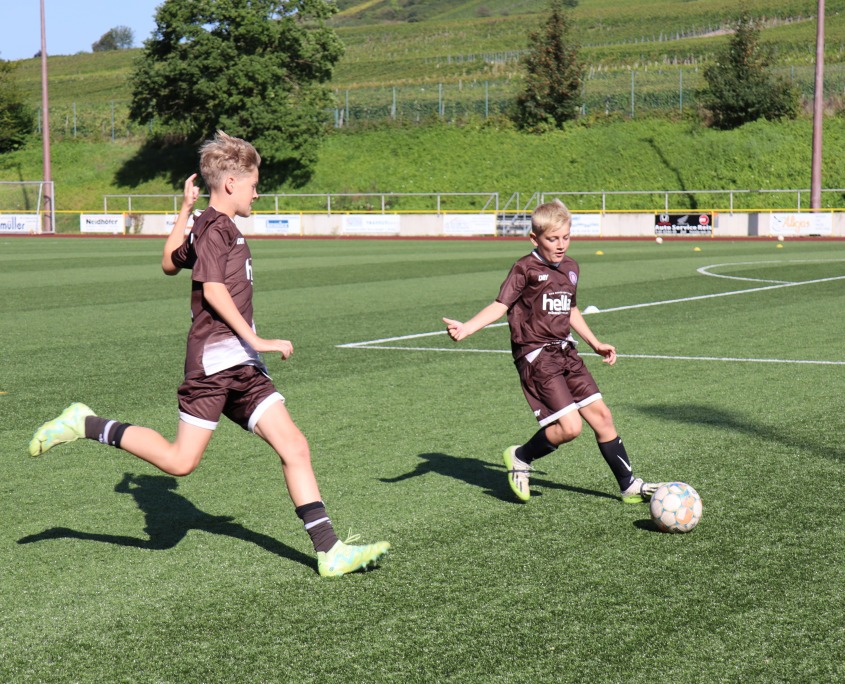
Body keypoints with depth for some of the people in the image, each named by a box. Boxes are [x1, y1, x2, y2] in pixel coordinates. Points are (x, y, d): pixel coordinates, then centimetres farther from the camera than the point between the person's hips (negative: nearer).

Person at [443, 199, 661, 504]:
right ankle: (521, 458, 10)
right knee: (569, 427, -16)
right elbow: (500, 305, -16)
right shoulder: (526, 269, -10)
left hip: (565, 351, 7)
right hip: (536, 356, -7)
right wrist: (465, 328, -30)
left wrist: (595, 343, 31)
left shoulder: (570, 268, 12)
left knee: (601, 415, 5)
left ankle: (629, 484, 16)